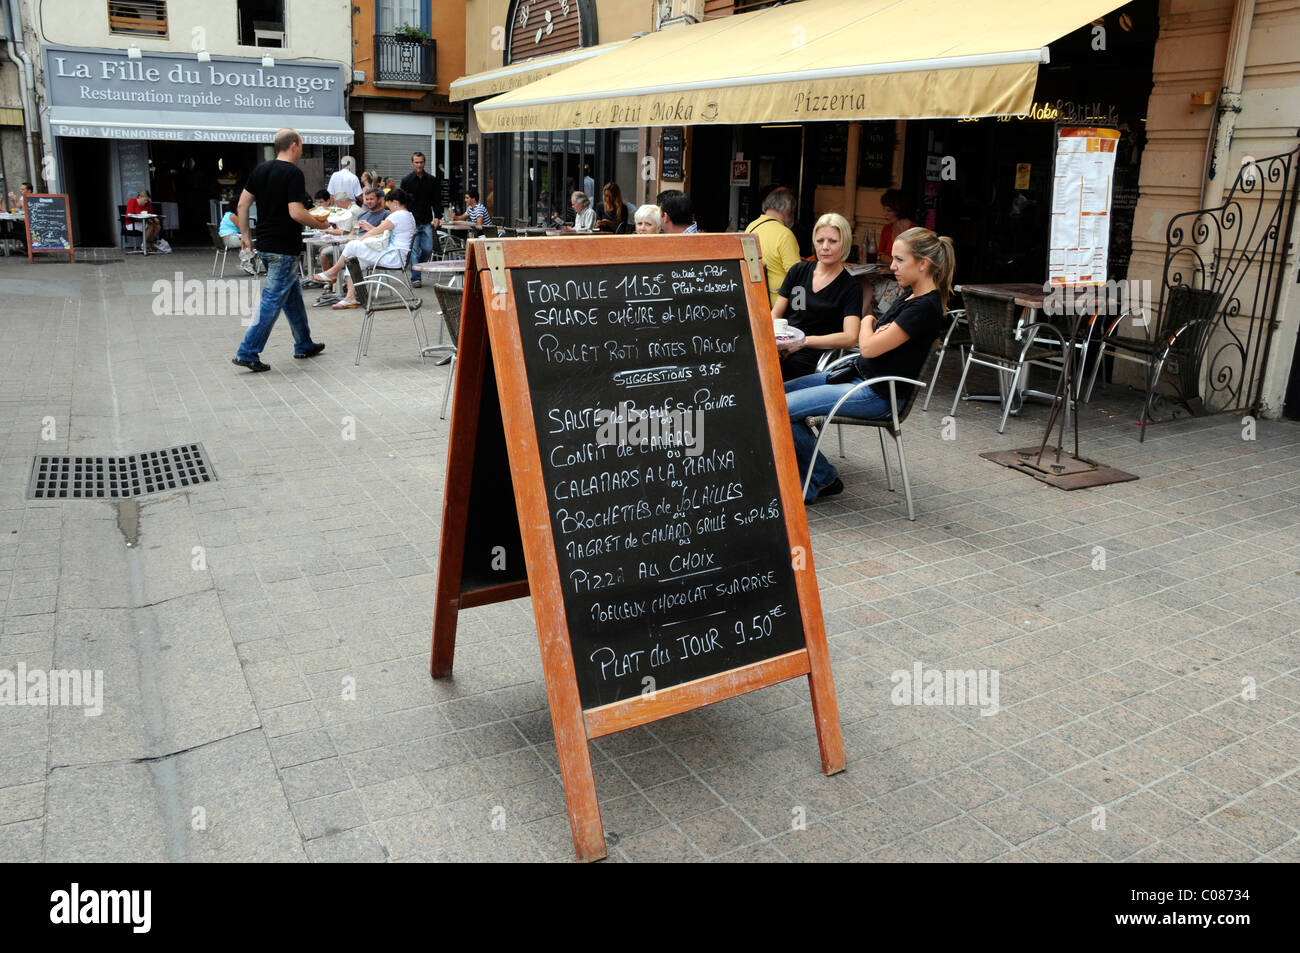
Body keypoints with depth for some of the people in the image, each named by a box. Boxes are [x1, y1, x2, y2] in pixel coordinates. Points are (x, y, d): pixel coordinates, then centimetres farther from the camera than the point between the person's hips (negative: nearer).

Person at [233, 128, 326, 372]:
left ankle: (304, 345, 29)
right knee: (273, 300, -5)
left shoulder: (260, 170, 10)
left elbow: (242, 204, 9)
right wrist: (320, 223, -4)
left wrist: (245, 235, 16)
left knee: (292, 296, 19)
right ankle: (247, 352, -6)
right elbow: (296, 212, -20)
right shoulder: (294, 173, -13)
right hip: (284, 248, -8)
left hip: (264, 245, 8)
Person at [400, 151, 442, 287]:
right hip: (412, 221, -2)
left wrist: (437, 217, 1)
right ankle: (415, 278, -4)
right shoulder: (406, 181, 2)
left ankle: (416, 265, 29)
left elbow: (437, 200, 12)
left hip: (427, 222, 3)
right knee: (414, 250, -7)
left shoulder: (432, 180, 8)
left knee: (428, 249, 0)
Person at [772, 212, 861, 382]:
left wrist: (804, 340, -18)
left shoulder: (850, 289, 3)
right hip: (780, 350, 4)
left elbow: (850, 337, -10)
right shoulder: (799, 271, 16)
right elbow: (775, 314, 16)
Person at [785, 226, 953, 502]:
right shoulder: (912, 295, 10)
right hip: (860, 376, 11)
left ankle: (824, 480, 1)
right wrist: (877, 331, -6)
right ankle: (816, 479, 9)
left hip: (876, 394, -11)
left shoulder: (925, 308, -21)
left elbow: (869, 347, -22)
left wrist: (868, 322, 0)